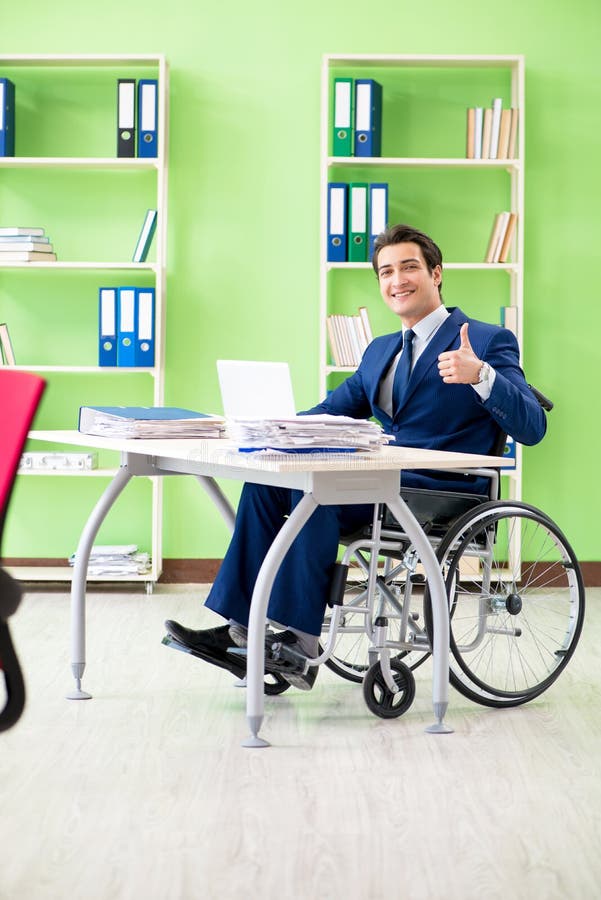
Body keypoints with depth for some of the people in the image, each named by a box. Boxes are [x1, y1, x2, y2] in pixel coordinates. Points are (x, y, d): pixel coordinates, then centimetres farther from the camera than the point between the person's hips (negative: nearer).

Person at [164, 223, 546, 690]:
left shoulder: (488, 341, 0)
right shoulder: (381, 350, 23)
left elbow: (532, 428, -10)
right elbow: (330, 412, 24)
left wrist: (481, 375, -28)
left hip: (443, 493, -7)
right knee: (265, 478, -12)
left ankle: (301, 643, -28)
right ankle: (241, 630, -18)